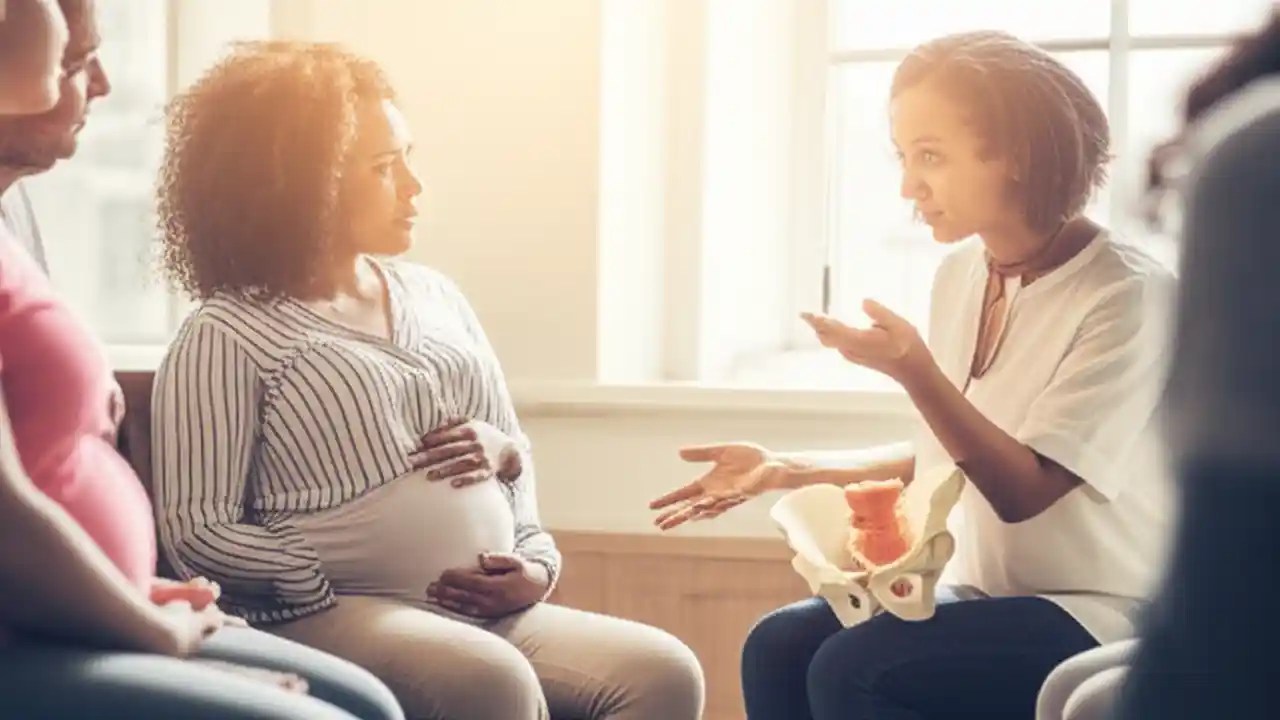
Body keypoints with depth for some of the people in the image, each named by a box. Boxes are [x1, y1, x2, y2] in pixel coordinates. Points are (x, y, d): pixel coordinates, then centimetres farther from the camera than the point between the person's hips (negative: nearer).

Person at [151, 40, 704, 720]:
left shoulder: (434, 295, 18)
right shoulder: (226, 336, -2)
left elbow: (516, 453, 24)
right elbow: (196, 531, -8)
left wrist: (535, 563, 3)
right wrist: (337, 590, -12)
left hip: (489, 613, 6)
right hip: (334, 619, -6)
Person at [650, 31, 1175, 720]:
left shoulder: (1128, 295, -16)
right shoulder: (959, 277, 5)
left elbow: (1025, 489, -19)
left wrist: (914, 372, -31)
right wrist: (787, 469, 6)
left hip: (1094, 612, -7)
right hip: (981, 591, 7)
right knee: (779, 645, -16)